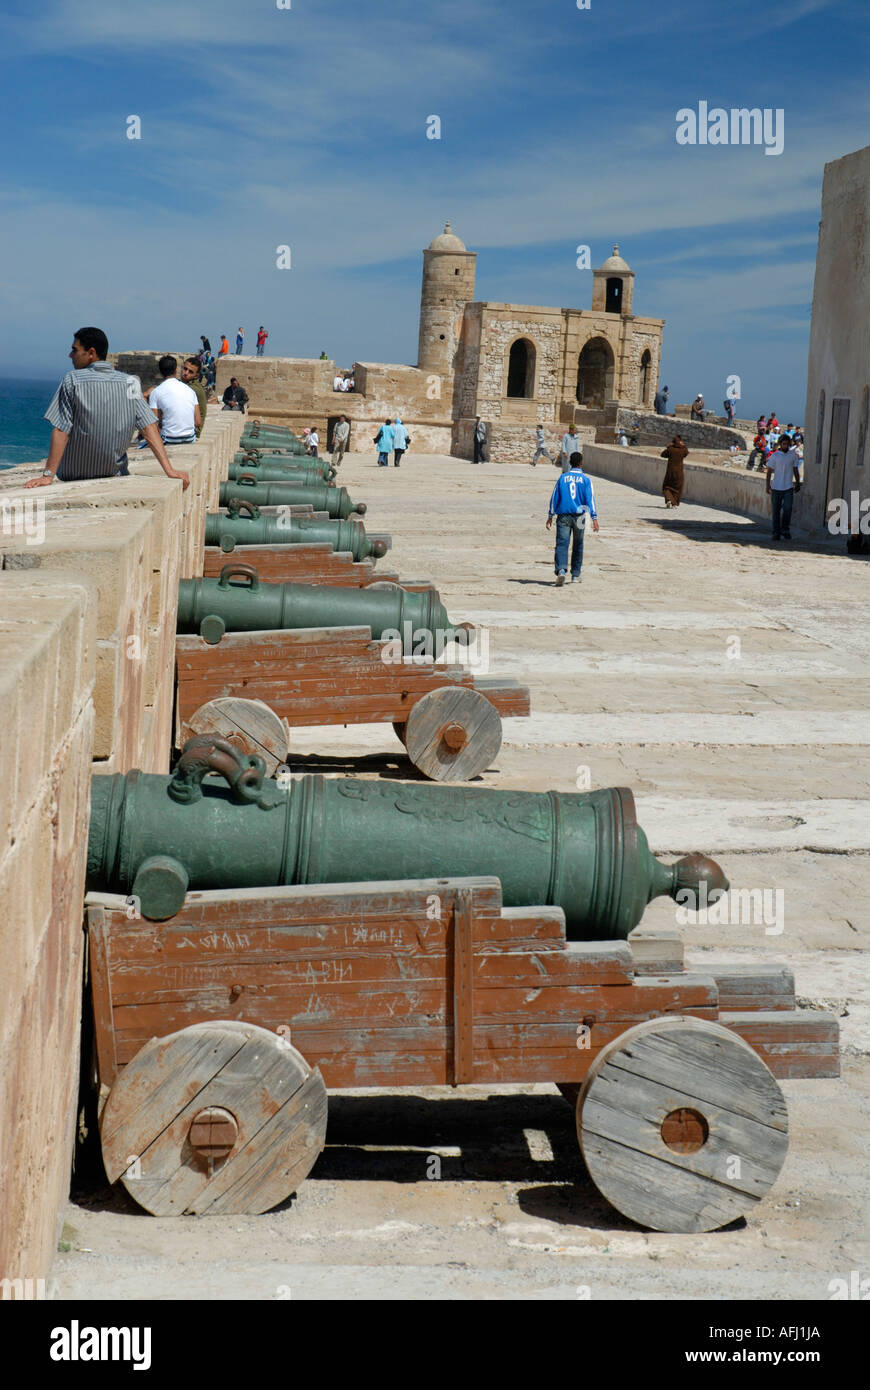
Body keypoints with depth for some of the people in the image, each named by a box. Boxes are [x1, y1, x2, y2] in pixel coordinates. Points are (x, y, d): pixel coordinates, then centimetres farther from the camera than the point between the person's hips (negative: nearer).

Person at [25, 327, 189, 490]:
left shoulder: (72, 380, -9)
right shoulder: (130, 383, -1)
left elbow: (60, 431, -13)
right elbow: (149, 428, -6)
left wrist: (48, 475, -14)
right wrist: (169, 470, -7)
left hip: (74, 477, -2)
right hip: (115, 474, 2)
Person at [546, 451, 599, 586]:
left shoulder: (562, 478, 4)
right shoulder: (585, 479, -1)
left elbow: (554, 498, 5)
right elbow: (590, 498, -5)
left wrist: (550, 516, 12)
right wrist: (594, 518, -5)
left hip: (563, 516, 0)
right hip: (579, 516, 0)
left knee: (562, 544, -7)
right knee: (578, 546, 15)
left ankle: (561, 570, -30)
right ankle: (575, 574, 22)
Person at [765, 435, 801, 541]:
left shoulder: (793, 455, 6)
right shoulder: (774, 456, 0)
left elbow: (795, 470, 13)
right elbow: (769, 471, 3)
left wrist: (798, 483, 11)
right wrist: (767, 485, -3)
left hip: (788, 487, 1)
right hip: (776, 487, -1)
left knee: (788, 508, -9)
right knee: (775, 511, 3)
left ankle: (785, 530, 6)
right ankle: (775, 533, 9)